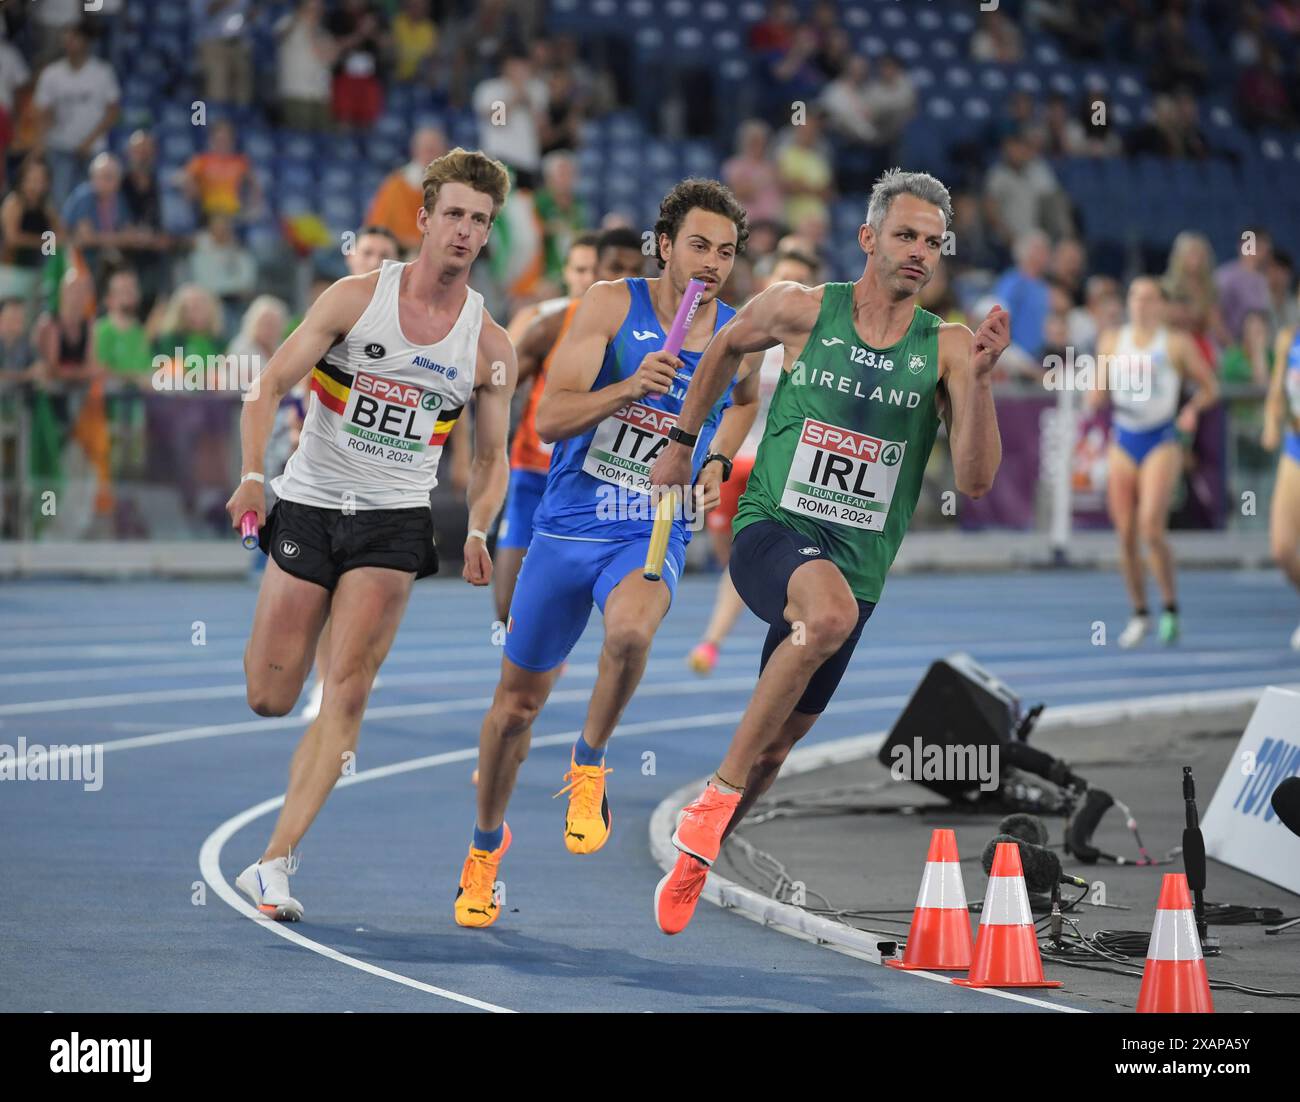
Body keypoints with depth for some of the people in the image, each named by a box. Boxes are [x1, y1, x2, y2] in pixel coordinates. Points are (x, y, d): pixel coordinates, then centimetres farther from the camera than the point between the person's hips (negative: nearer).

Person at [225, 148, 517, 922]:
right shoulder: (357, 298, -5)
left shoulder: (491, 348, 1)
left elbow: (491, 457, 9)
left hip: (395, 520, 1)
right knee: (270, 700, 0)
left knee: (348, 691, -14)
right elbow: (271, 387, -6)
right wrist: (253, 475, -21)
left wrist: (478, 533, -10)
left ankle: (276, 861, -12)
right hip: (309, 506, -1)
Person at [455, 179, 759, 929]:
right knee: (519, 699, 10)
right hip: (567, 526, 0)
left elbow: (745, 400, 23)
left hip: (654, 534, 0)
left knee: (630, 630, -36)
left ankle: (589, 767, -10)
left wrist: (717, 461, 4)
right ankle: (488, 842, 36)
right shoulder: (612, 305, -9)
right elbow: (549, 419, -15)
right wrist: (626, 389, -31)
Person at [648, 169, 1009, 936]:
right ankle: (720, 789, -26)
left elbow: (976, 481, -11)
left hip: (856, 565, 3)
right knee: (830, 611, -37)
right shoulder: (800, 310, -3)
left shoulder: (947, 349, -3)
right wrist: (682, 443, 23)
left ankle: (693, 861, 39)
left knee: (781, 738, 13)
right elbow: (727, 350, 19)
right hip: (772, 529, -3)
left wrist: (978, 380, -23)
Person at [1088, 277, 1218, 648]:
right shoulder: (1111, 342, 9)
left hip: (1161, 442, -4)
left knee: (1151, 528, -17)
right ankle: (1140, 614, 15)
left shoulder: (1177, 345, -1)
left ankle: (1170, 609, -3)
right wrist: (1097, 396, -11)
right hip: (1123, 443, 4)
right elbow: (1097, 400, 13)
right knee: (1126, 537, 1)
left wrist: (1193, 409, -14)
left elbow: (1209, 388, 5)